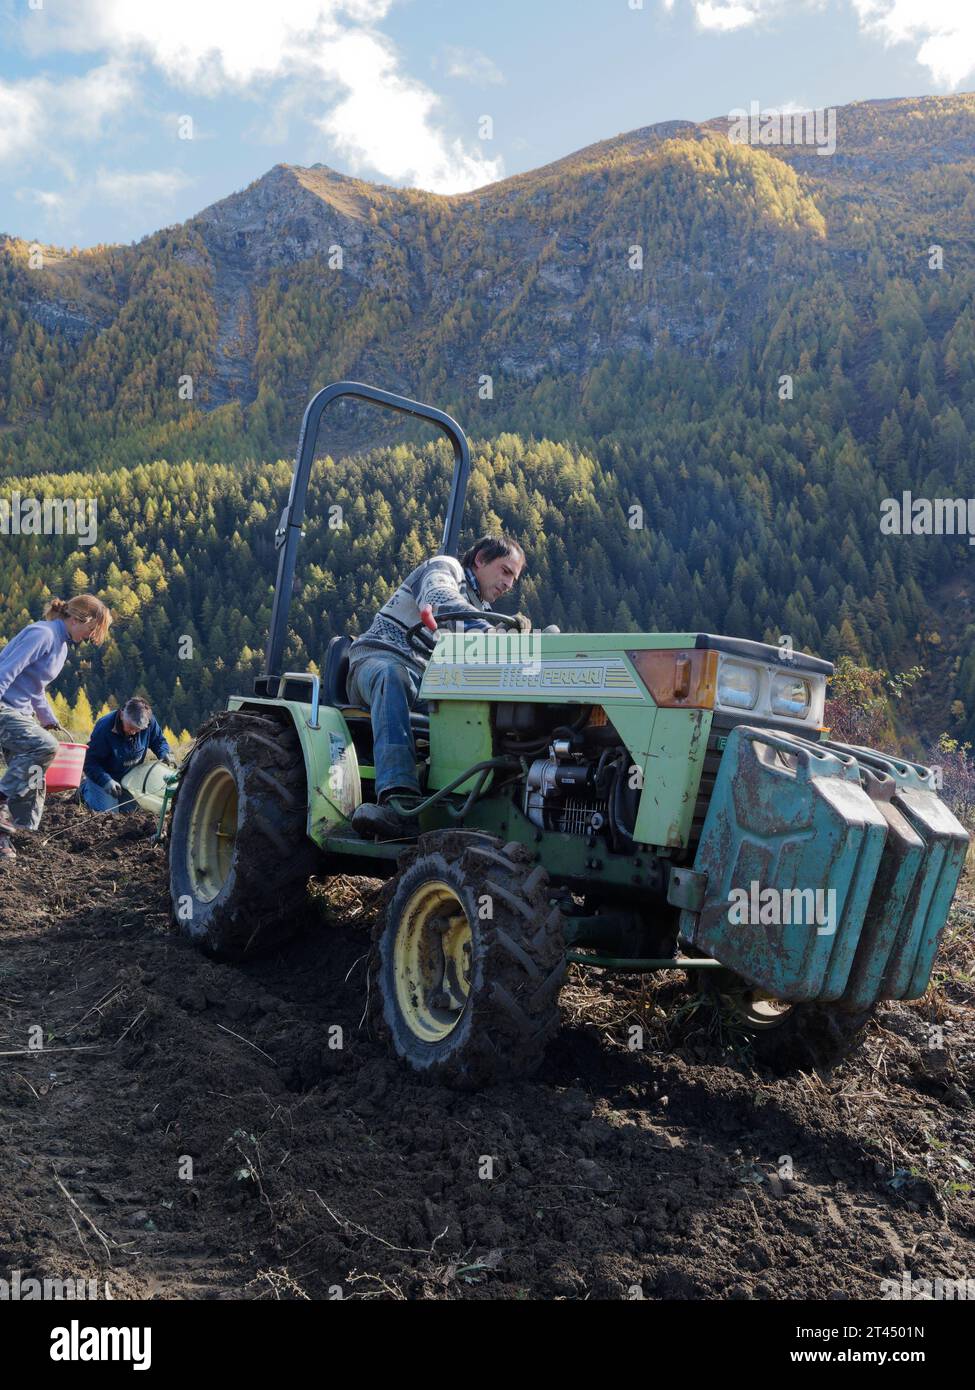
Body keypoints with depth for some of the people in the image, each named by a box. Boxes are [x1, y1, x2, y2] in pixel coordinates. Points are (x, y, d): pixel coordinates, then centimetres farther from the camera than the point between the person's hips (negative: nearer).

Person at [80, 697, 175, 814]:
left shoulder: (149, 722, -23)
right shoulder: (105, 727, -34)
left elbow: (159, 740, -1)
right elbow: (90, 761, -30)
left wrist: (164, 754, -24)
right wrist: (106, 781, -44)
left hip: (130, 776, 5)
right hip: (104, 774, -5)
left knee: (130, 809, 11)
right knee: (107, 811, -10)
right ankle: (85, 787, 18)